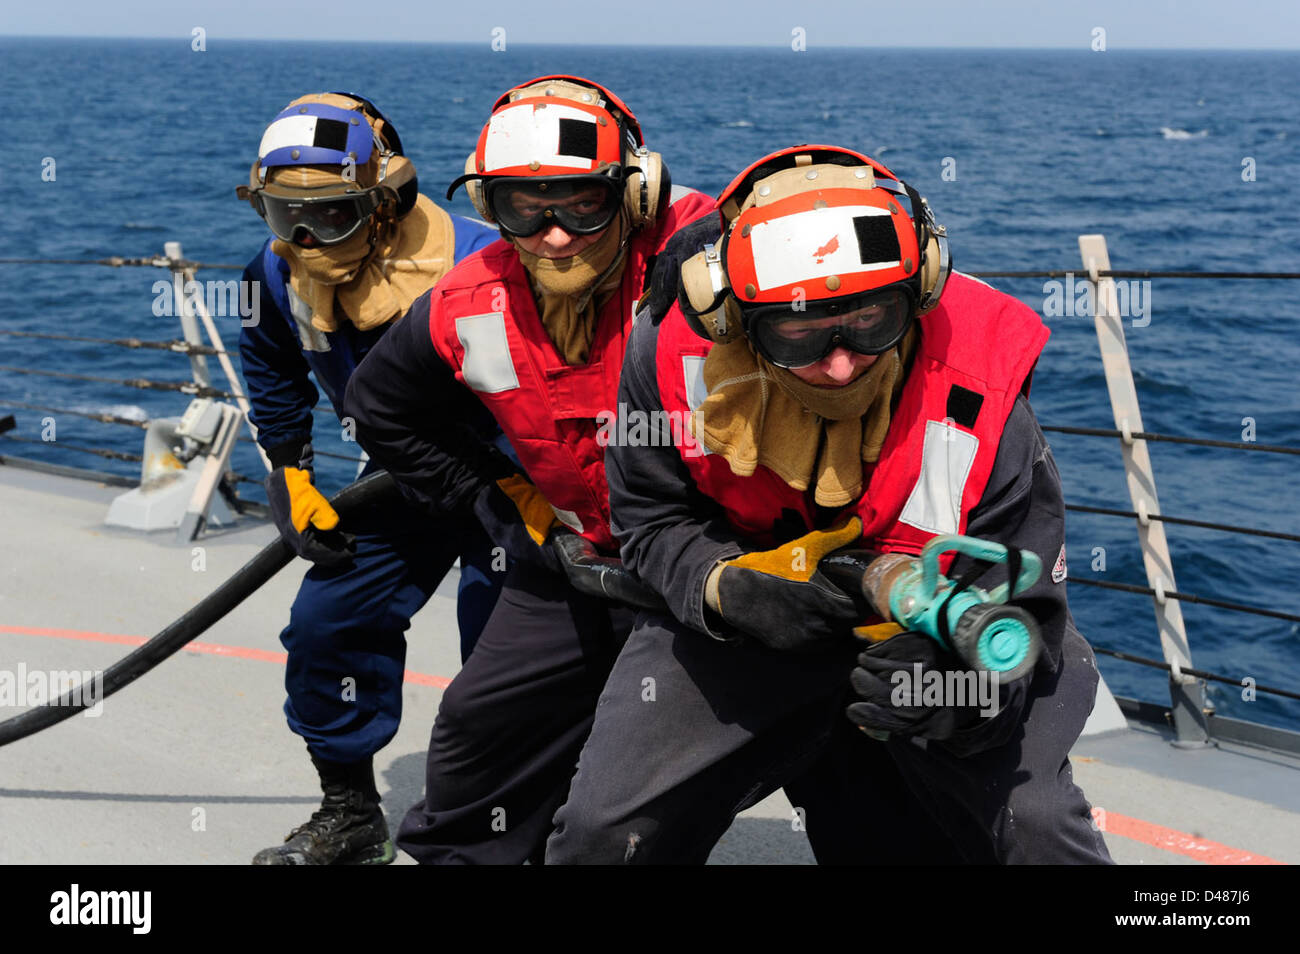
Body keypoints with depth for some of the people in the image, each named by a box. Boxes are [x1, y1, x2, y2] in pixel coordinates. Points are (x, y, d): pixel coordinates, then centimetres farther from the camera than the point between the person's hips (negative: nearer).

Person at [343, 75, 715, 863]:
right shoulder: (468, 312, -9)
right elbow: (382, 409, 11)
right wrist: (496, 499, 7)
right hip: (576, 557, 5)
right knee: (483, 717, 12)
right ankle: (454, 851, 37)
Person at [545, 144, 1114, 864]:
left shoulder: (975, 398, -30)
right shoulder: (677, 347, -25)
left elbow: (1026, 614, -21)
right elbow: (651, 519, -9)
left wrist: (964, 690, -44)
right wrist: (726, 589, -30)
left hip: (933, 634, -1)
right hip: (737, 622, 1)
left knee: (1040, 836, -14)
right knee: (604, 832, -7)